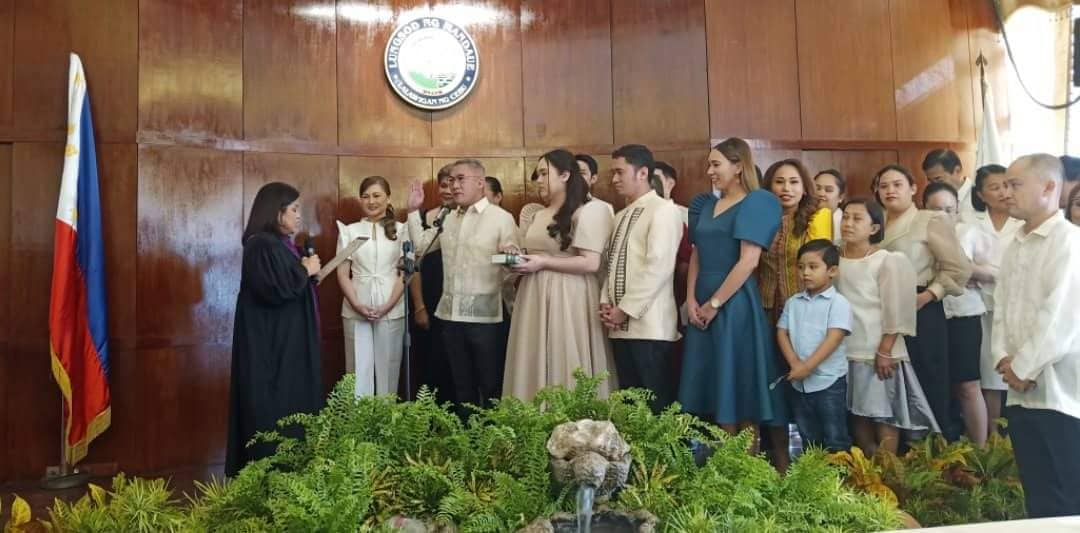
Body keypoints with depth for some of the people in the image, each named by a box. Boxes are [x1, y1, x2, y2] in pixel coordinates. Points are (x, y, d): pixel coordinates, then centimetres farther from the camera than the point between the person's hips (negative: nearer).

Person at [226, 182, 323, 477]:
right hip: (271, 345, -10)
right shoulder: (262, 245, -17)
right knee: (275, 411, -4)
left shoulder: (281, 243, 13)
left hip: (288, 343, 10)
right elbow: (277, 289, -28)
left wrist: (307, 271, 5)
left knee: (289, 407, 14)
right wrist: (306, 270, -15)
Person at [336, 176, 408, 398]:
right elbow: (342, 274, 4)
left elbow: (405, 272, 1)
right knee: (359, 368, 2)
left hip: (391, 309, 0)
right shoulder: (349, 230, 8)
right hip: (356, 309, 1)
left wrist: (387, 306, -10)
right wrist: (357, 305, -10)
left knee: (388, 367, 4)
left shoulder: (400, 230, 5)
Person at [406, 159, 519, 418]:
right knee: (461, 385, 16)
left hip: (484, 316, -5)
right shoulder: (446, 219, 12)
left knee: (491, 386, 4)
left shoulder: (502, 218, -6)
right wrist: (413, 211, 12)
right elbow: (420, 244, 20)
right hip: (450, 315, 6)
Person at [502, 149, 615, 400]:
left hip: (567, 298, -7)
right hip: (534, 298, 7)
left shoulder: (589, 210, -6)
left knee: (565, 368, -2)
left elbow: (591, 263, -15)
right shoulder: (537, 216, 18)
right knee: (534, 368, 7)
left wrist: (543, 262, -14)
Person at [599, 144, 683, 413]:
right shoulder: (621, 216, 20)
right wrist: (606, 303, 2)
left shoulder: (663, 209, -5)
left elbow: (658, 266, -14)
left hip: (649, 325, -7)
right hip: (620, 325, 8)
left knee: (656, 402, -2)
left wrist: (626, 308, -13)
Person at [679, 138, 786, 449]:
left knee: (741, 387, 1)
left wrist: (714, 303, -14)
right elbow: (696, 255, 12)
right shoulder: (707, 205, 15)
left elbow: (749, 261, -15)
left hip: (735, 304, -7)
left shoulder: (757, 202, -6)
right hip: (703, 306, 7)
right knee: (718, 388, 11)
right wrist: (691, 300, -2)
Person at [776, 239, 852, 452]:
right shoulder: (793, 302, 8)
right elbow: (782, 333, 5)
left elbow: (834, 338, -17)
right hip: (798, 383, 5)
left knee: (835, 440, 2)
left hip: (829, 381, -5)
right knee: (808, 440, 17)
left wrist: (807, 366, -20)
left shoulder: (838, 302, -9)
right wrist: (795, 363, -11)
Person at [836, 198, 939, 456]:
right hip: (846, 352, 5)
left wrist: (885, 351, -15)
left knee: (884, 415, 0)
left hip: (878, 351, -5)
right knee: (859, 415, 12)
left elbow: (894, 311, -11)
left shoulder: (887, 261, -8)